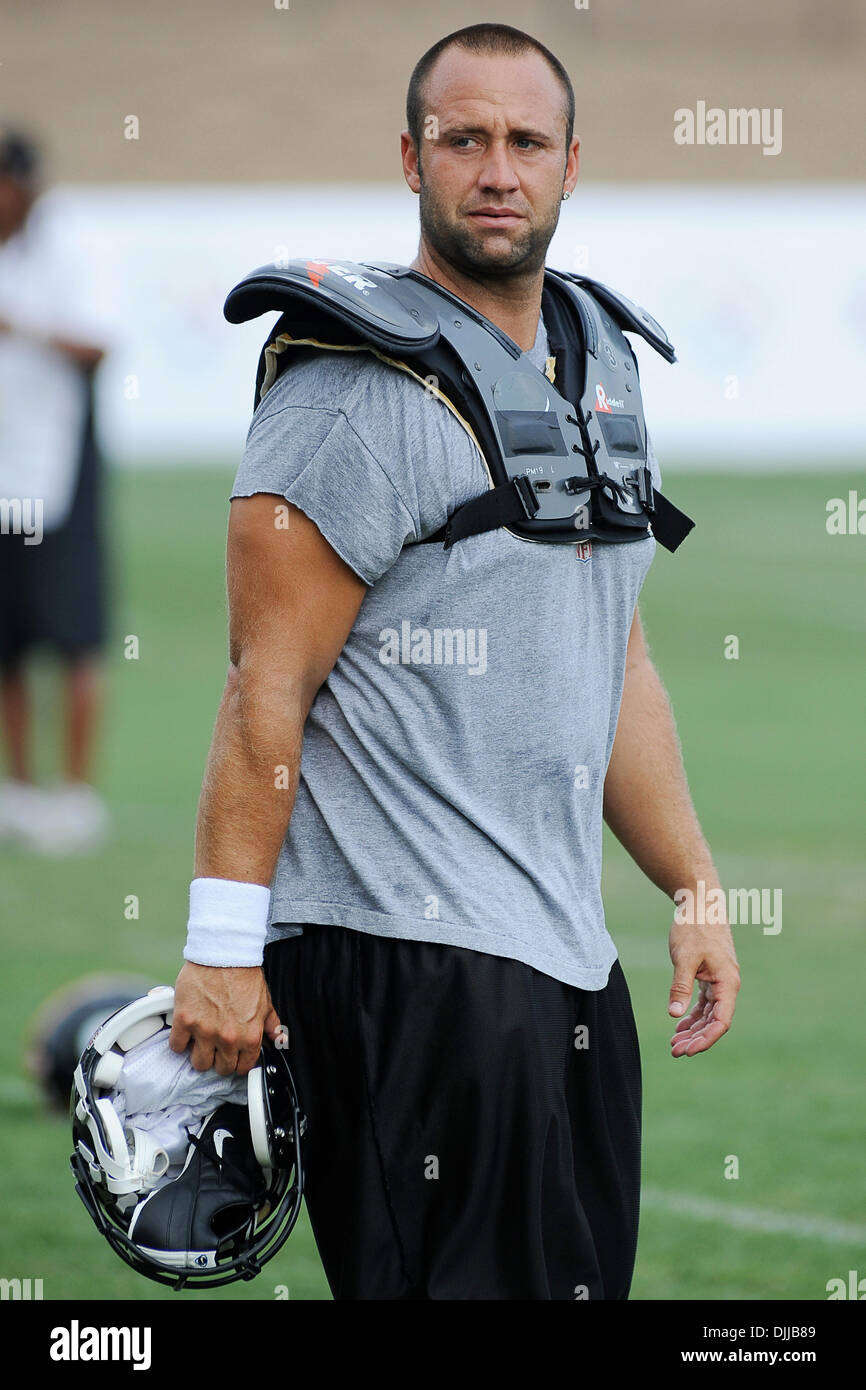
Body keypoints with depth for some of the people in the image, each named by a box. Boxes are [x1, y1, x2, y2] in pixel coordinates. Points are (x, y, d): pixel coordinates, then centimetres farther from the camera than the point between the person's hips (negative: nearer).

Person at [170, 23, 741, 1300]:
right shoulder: (355, 401, -11)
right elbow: (267, 689, -14)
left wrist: (697, 893, 19)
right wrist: (224, 950, -17)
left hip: (567, 955, 9)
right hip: (407, 958, -8)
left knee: (585, 1277, 9)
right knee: (475, 1285, -9)